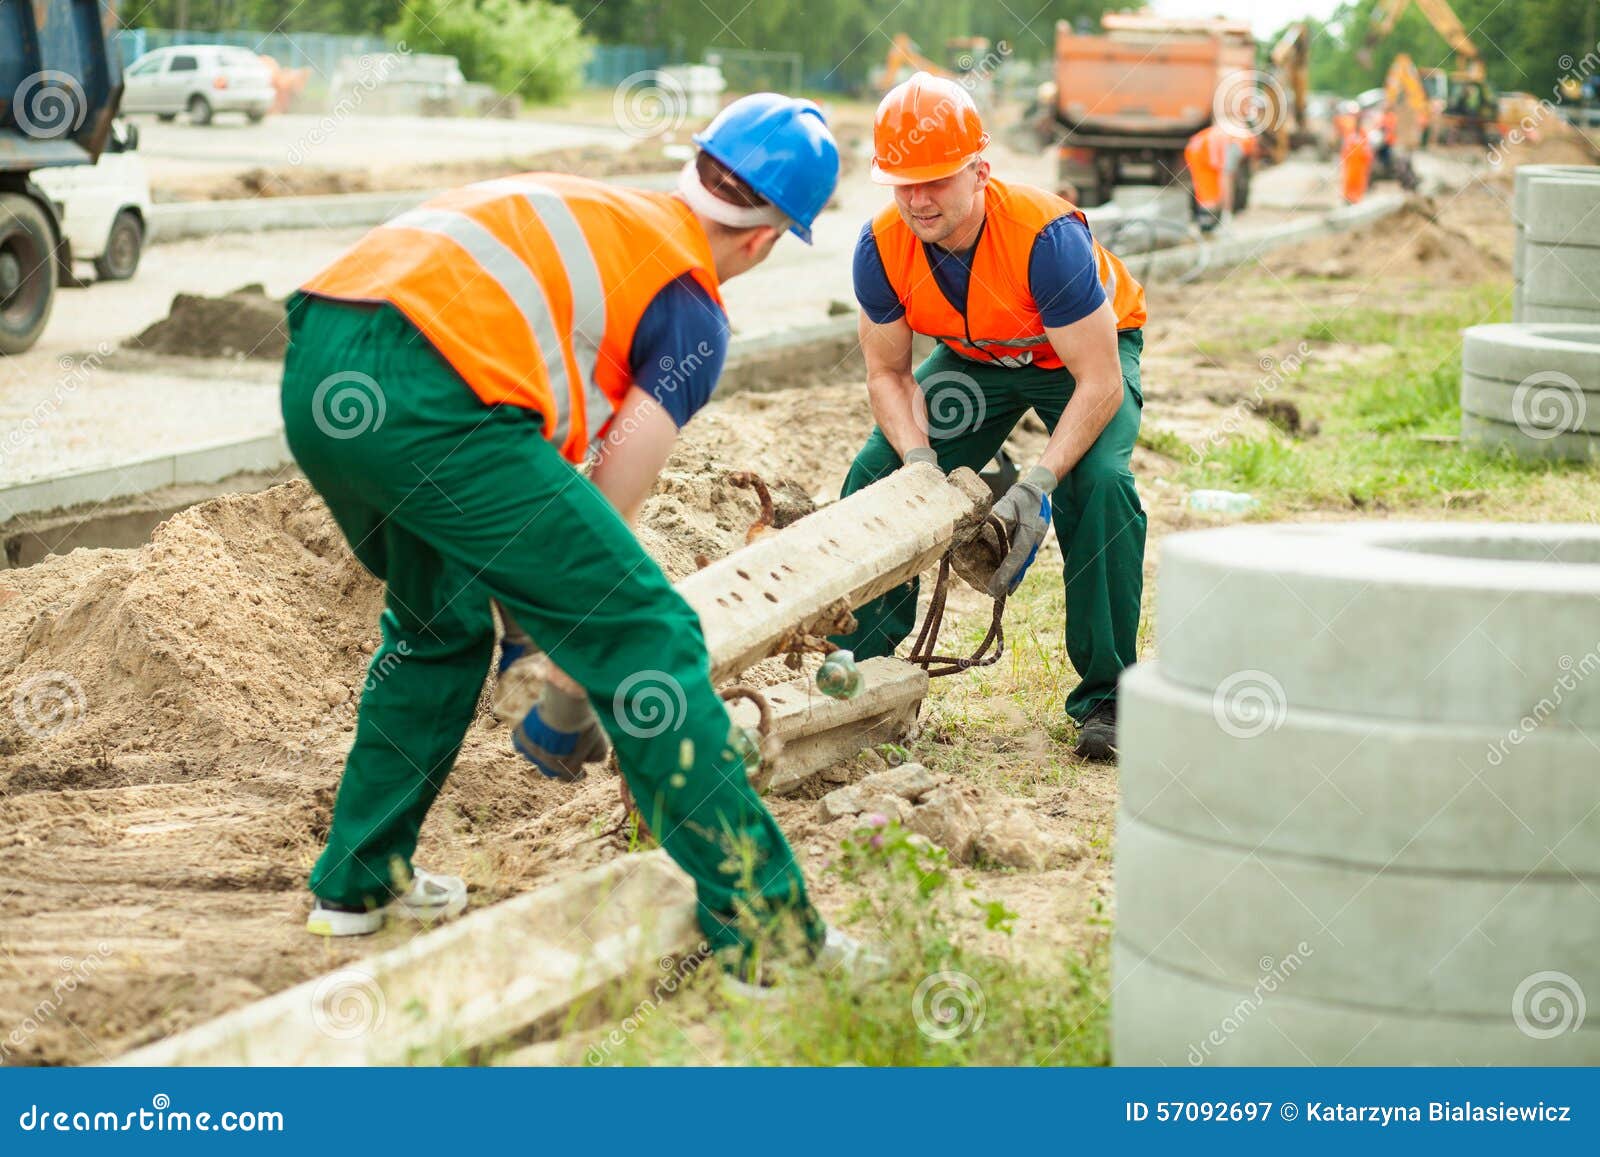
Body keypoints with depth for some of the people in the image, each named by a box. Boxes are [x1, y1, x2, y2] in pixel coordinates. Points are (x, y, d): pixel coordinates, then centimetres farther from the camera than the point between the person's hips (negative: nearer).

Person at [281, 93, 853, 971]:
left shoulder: (595, 209, 30)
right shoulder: (692, 315, 9)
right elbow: (609, 516, 7)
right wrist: (566, 708, 18)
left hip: (312, 372, 8)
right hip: (424, 396, -8)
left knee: (439, 622, 31)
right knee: (647, 635, 1)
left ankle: (356, 881, 39)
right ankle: (764, 925, 1)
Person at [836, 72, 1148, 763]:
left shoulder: (1045, 237, -39)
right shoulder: (882, 247, -24)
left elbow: (1099, 382, -35)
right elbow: (888, 372, -12)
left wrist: (1037, 486, -44)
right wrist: (920, 463, -30)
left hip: (1088, 349, -5)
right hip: (976, 360, 5)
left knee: (1099, 485, -29)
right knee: (875, 476, -9)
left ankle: (1104, 699, -18)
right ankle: (859, 663, 7)